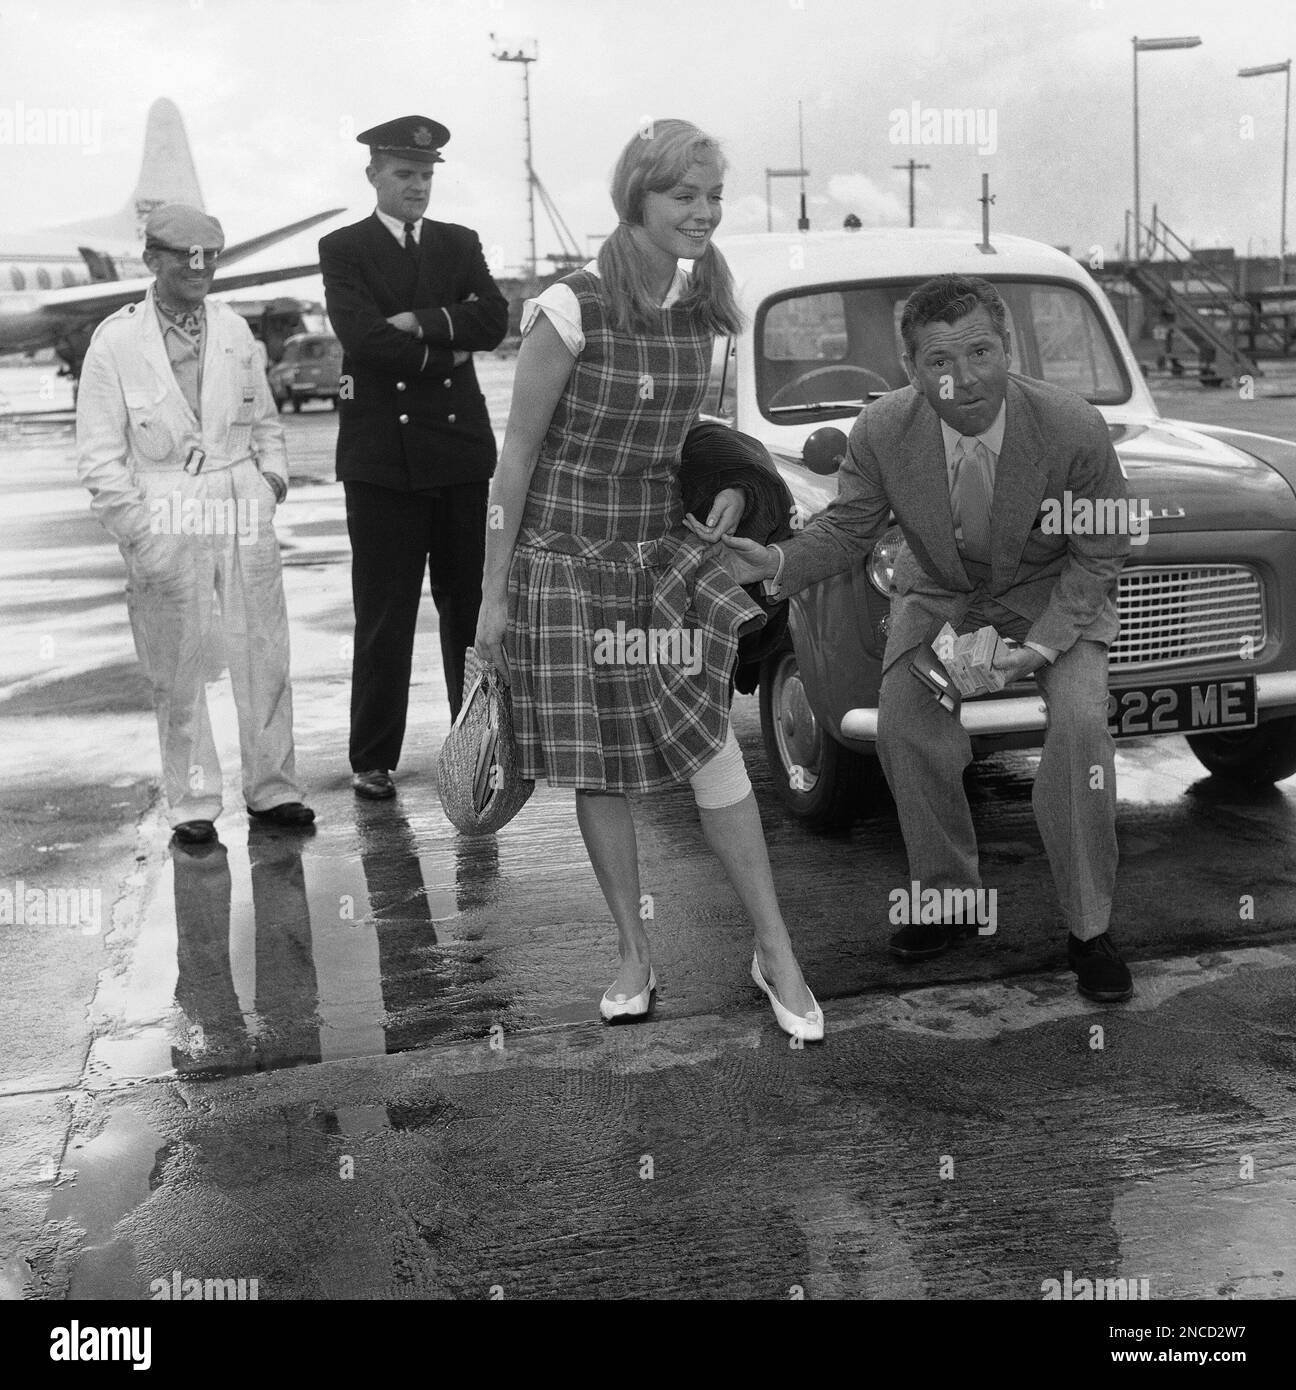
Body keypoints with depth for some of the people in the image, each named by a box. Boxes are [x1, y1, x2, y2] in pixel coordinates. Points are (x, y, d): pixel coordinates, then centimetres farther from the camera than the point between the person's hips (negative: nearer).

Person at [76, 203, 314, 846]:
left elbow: (264, 418, 23)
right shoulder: (115, 341, -3)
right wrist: (141, 533, -9)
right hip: (164, 517, -3)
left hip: (243, 508, 4)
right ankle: (192, 804, 16)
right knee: (178, 669, 3)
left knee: (264, 654, 5)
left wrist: (273, 472, 9)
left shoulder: (234, 330, 10)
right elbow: (98, 457, -4)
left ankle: (271, 789, 18)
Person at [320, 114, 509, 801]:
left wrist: (420, 323, -14)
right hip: (383, 454, -3)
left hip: (461, 446, 4)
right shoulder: (343, 249, 3)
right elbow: (363, 337, -13)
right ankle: (372, 760, 9)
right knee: (383, 619, 1)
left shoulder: (460, 244, 14)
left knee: (471, 606, 8)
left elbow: (494, 320, -3)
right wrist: (446, 356, -7)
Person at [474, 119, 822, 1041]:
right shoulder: (572, 310, -15)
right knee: (598, 767, 5)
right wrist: (494, 594, -9)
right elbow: (517, 455, -10)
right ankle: (636, 956, 21)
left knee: (714, 745, -5)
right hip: (567, 556, -3)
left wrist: (726, 487, 4)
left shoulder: (704, 304, 2)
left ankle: (776, 952, 6)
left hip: (670, 547, 4)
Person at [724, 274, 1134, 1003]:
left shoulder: (1075, 429, -29)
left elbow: (1101, 553, -15)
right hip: (939, 592, 3)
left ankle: (1090, 928, -6)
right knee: (904, 725, -15)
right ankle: (948, 893, 9)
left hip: (1054, 592, -2)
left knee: (1080, 724, -23)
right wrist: (778, 562, -28)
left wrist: (1041, 646, -25)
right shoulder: (882, 432, -23)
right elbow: (848, 528, -8)